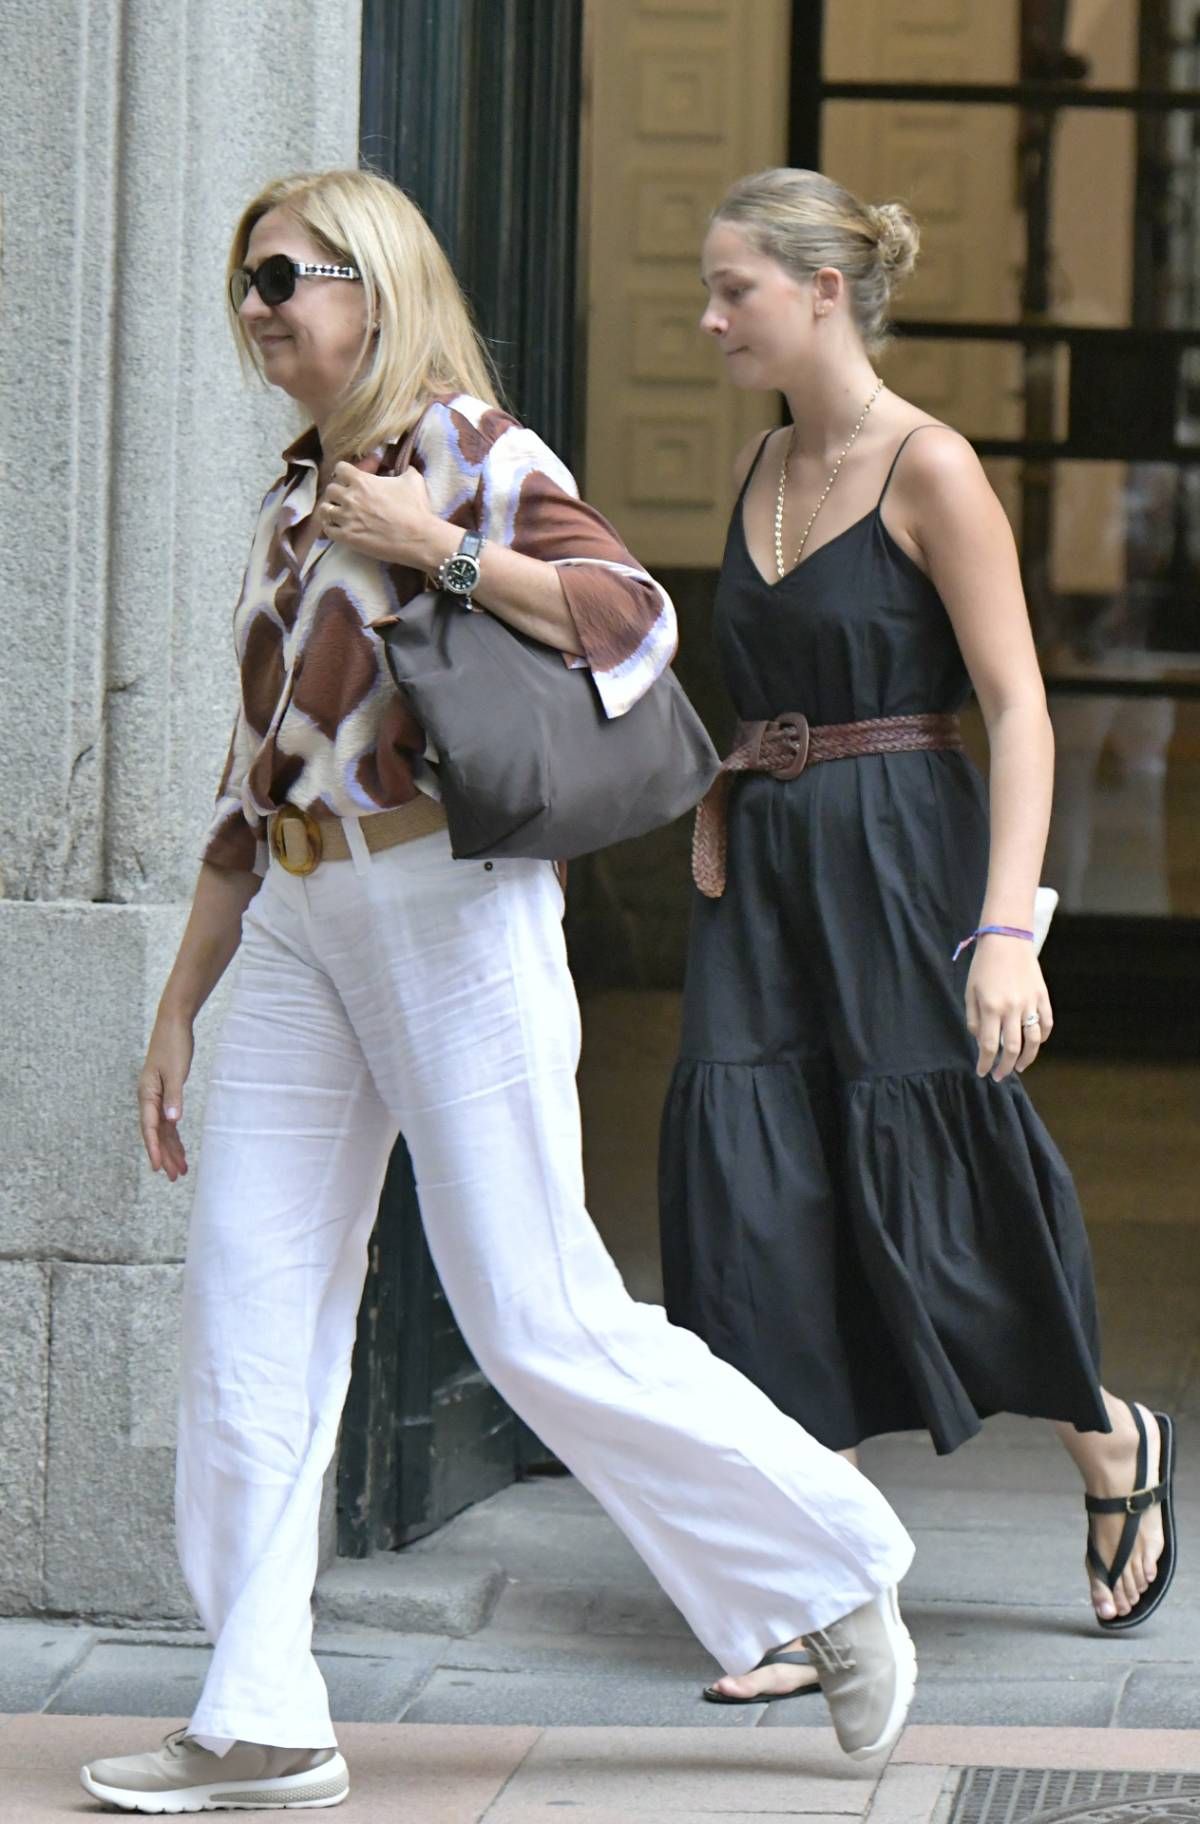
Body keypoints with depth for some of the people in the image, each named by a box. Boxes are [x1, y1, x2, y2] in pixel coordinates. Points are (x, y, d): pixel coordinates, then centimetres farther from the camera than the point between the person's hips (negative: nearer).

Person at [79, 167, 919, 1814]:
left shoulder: (471, 450, -2)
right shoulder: (293, 504, 20)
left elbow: (636, 620, -18)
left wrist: (442, 552, -20)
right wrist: (181, 1002, 20)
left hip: (450, 908, -7)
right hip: (303, 933, 7)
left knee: (539, 1323, -9)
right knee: (246, 1307, -2)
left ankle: (833, 1572, 8)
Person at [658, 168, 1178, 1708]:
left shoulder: (929, 471, -9)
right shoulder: (762, 469, 12)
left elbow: (1019, 713, -13)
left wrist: (1006, 931, -20)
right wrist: (719, 818, 9)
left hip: (898, 872, -6)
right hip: (762, 880, 6)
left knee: (930, 1205, -1)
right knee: (755, 1204, -4)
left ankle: (1110, 1440, 28)